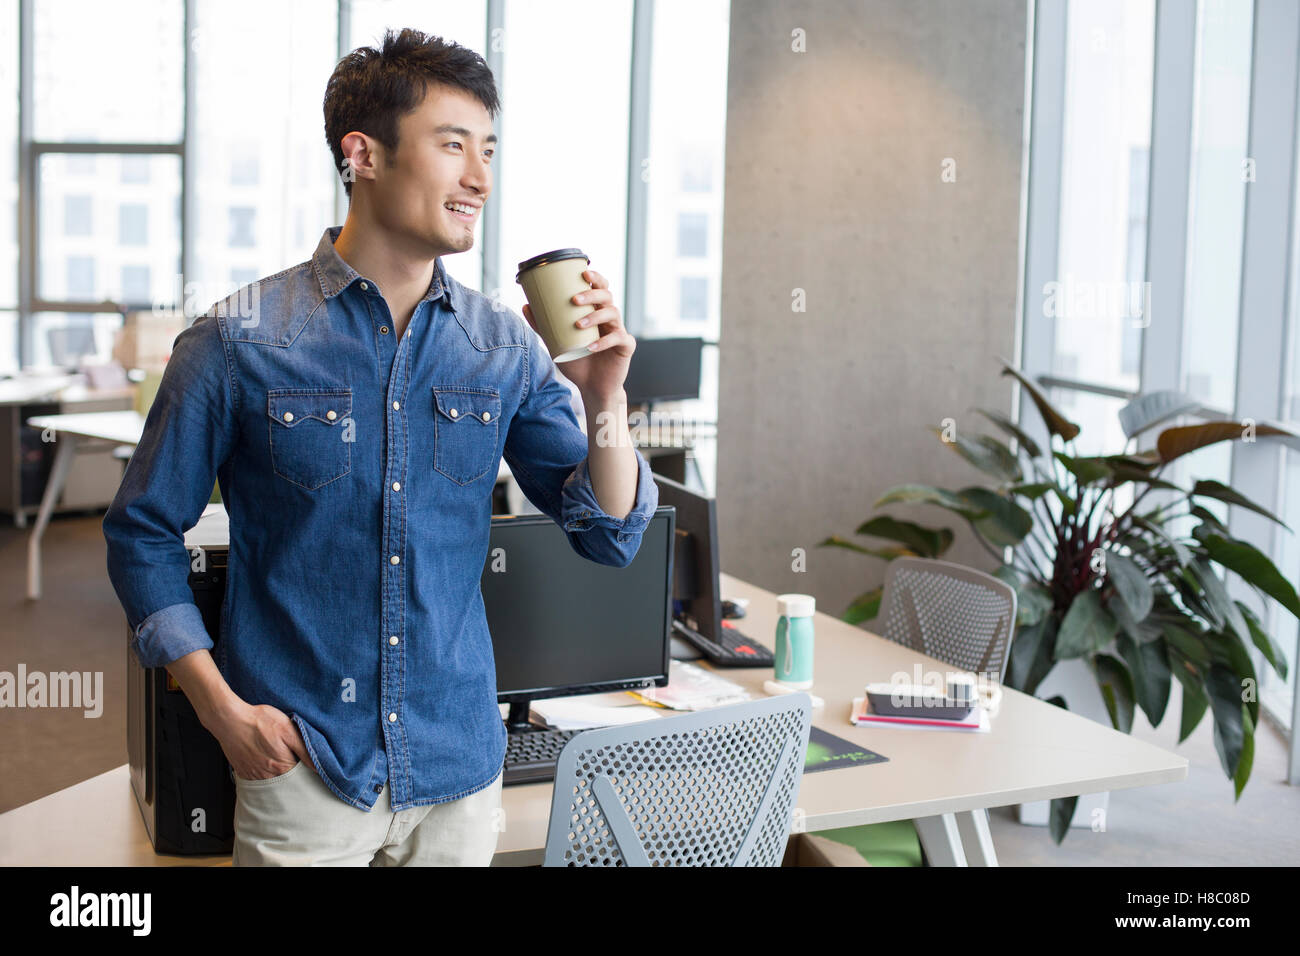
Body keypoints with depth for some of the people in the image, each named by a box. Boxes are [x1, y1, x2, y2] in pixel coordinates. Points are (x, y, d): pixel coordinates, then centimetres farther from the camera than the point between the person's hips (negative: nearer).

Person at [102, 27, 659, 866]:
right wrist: (221, 707, -7)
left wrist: (604, 399, -15)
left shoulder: (506, 347, -1)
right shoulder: (241, 343, -7)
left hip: (462, 769, 3)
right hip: (300, 770, -3)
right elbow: (143, 532, 1)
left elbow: (611, 538, 1)